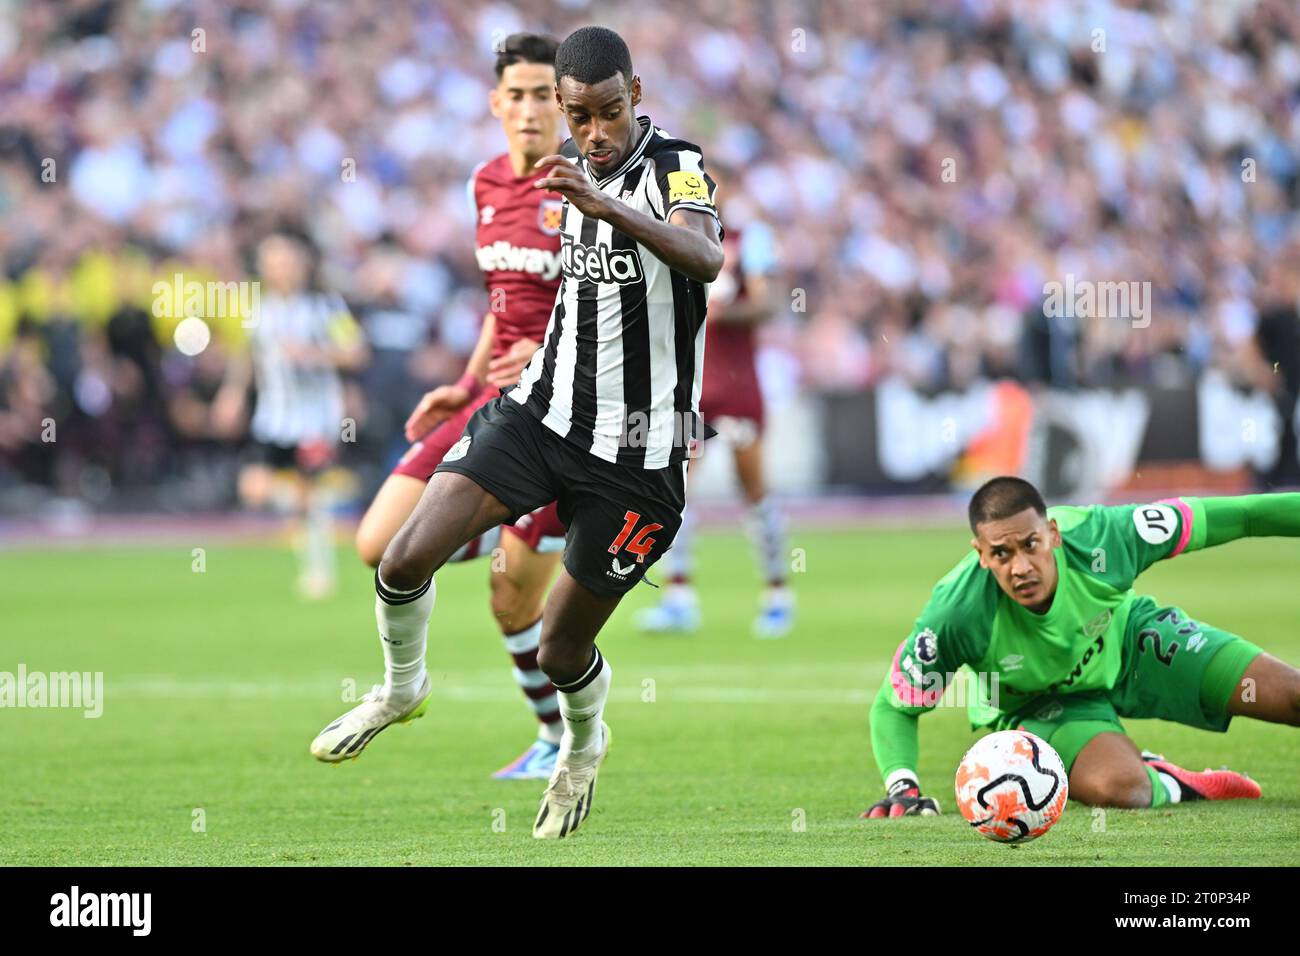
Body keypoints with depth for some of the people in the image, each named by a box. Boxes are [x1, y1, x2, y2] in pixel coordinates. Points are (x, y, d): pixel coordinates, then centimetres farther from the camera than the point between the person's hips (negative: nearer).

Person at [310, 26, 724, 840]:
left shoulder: (677, 168, -15)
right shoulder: (573, 169, 7)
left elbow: (705, 257, -38)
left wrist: (606, 206, -51)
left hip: (635, 454, -5)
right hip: (543, 409, 5)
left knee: (562, 650, 3)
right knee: (406, 561, -13)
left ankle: (584, 745, 38)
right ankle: (403, 687, 18)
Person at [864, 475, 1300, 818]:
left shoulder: (1095, 537, -35)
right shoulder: (957, 614, -37)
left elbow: (1225, 518, -23)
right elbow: (894, 706, -23)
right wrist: (902, 787, -39)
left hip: (1130, 639, 2)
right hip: (1039, 704, -2)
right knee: (1118, 788, -33)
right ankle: (1173, 786, 4)